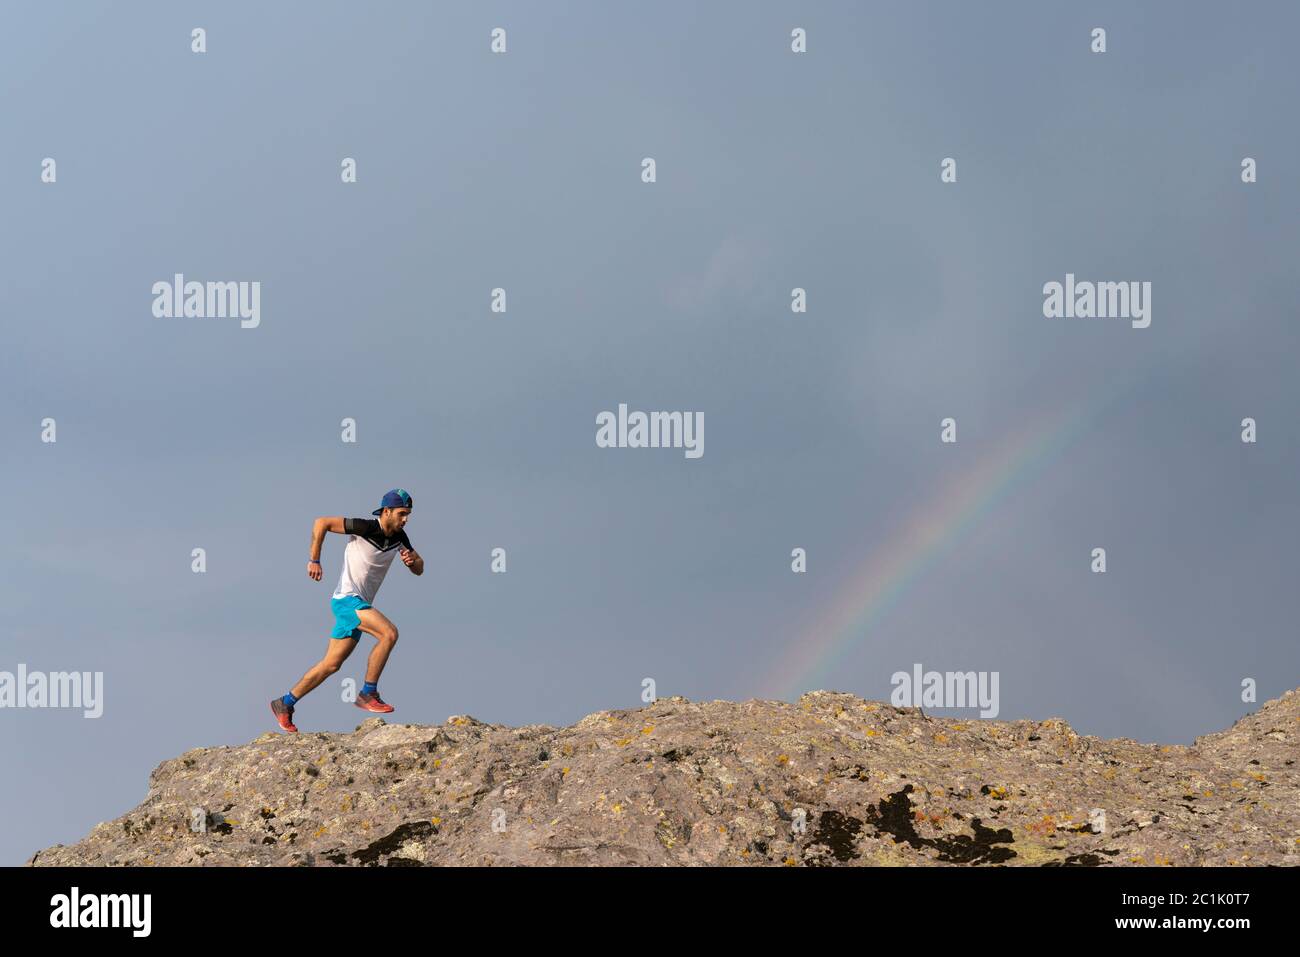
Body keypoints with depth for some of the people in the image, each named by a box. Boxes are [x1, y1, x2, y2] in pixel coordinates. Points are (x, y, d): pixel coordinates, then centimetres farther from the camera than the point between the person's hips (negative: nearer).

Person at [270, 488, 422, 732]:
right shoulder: (365, 528, -17)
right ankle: (368, 694, -17)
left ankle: (285, 704, 21)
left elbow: (419, 569, 13)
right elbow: (322, 523, -12)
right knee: (389, 633, -26)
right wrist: (314, 560, -11)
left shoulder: (399, 537, 5)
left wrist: (412, 559, -11)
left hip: (360, 605, 8)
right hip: (347, 599, -8)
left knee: (331, 664, 10)